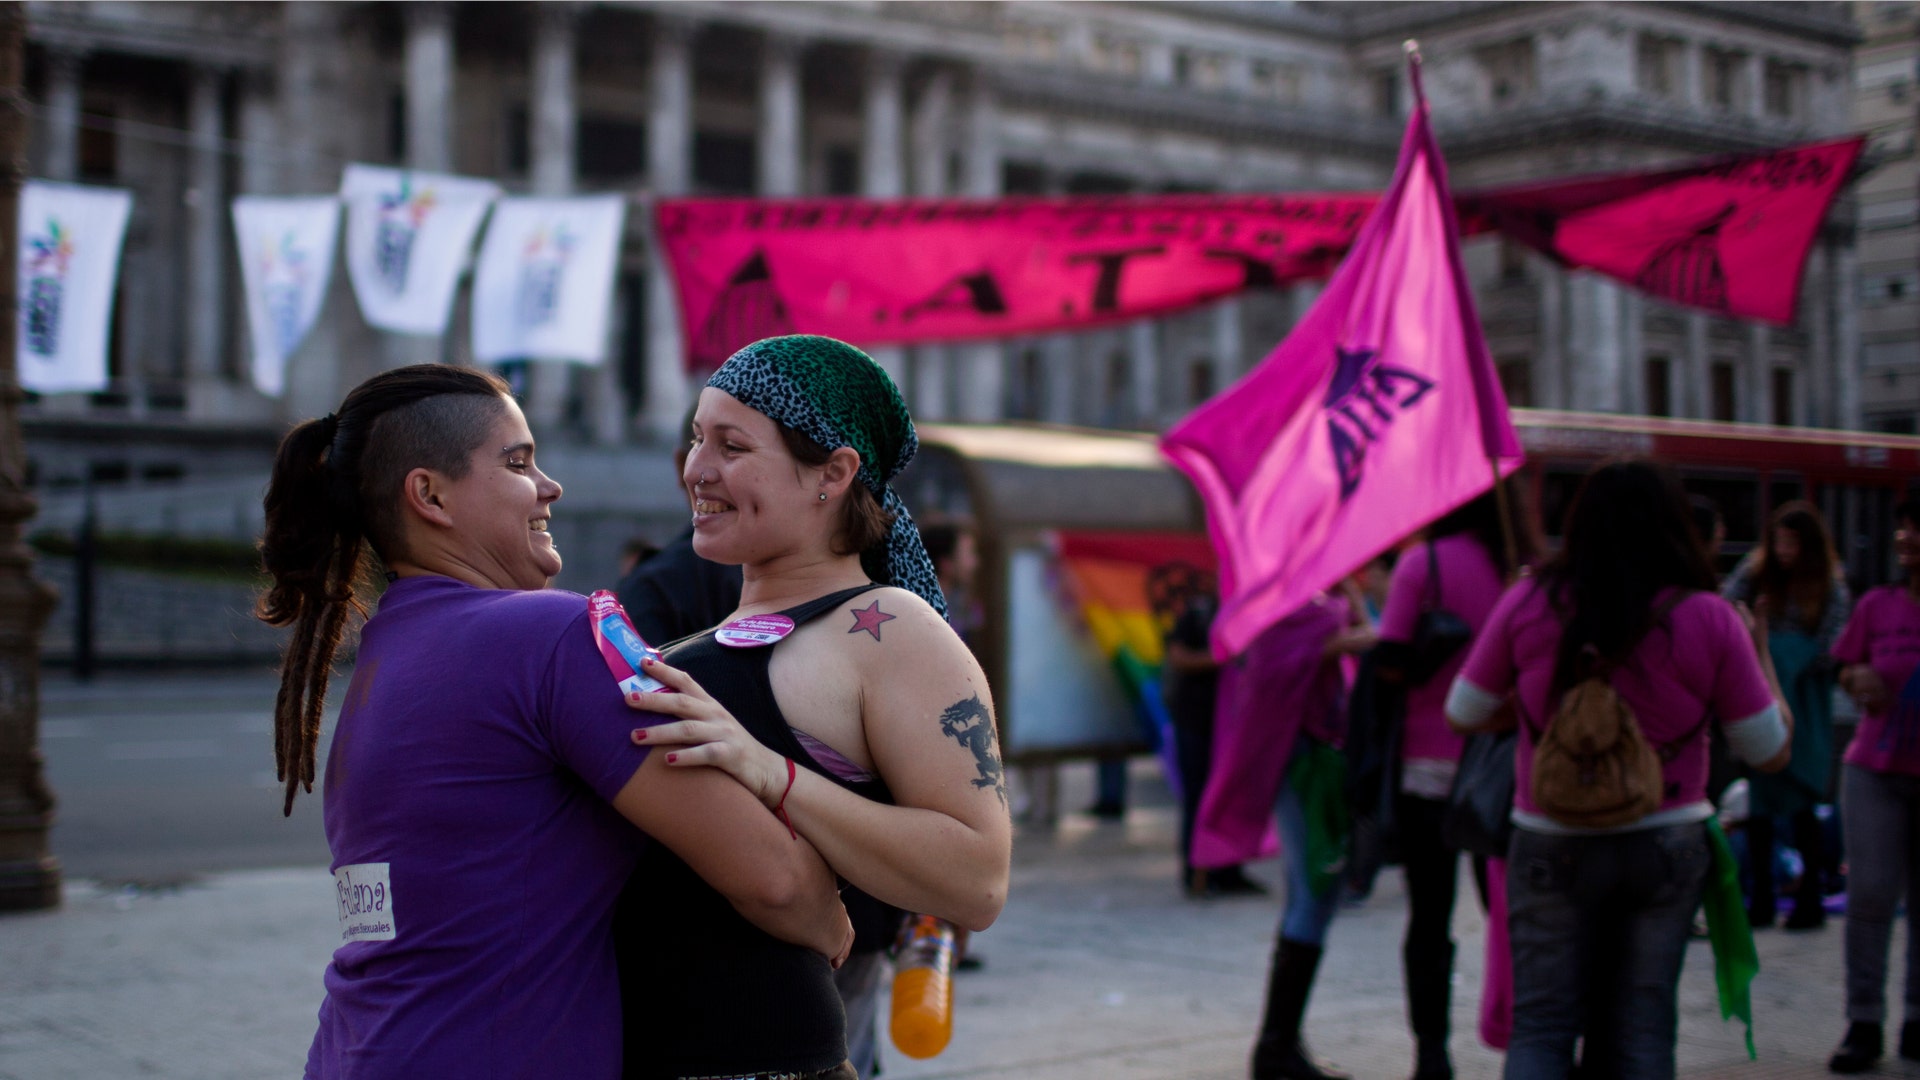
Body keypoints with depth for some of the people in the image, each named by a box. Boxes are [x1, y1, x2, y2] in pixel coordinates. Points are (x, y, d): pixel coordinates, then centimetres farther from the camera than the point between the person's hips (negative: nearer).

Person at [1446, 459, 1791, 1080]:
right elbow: (1771, 753, -1)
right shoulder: (1709, 620, -9)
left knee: (1541, 1027, 7)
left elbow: (1463, 716, 2)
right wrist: (1762, 657, 13)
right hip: (1668, 845, 0)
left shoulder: (1528, 605, -7)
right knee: (1640, 1030, 10)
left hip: (1552, 845, 0)